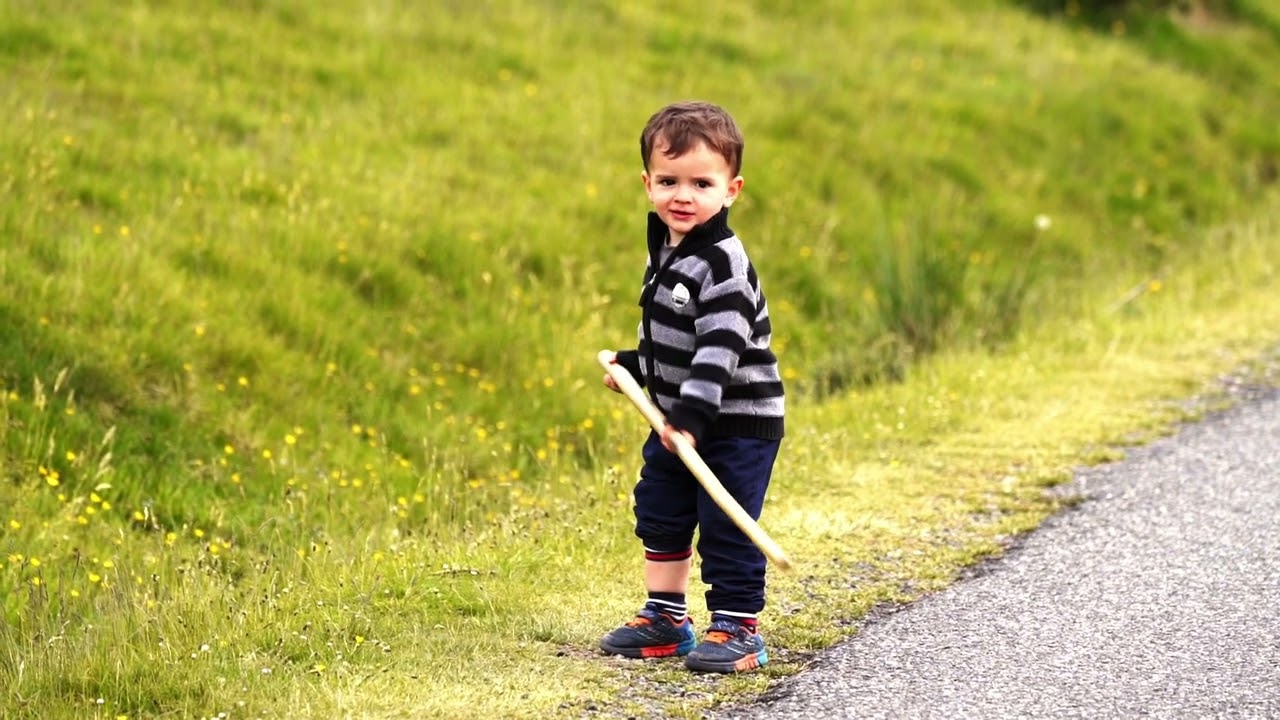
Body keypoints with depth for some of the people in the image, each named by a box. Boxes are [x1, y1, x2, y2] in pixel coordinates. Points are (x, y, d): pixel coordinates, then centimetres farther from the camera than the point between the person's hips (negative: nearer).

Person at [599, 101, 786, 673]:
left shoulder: (722, 263, -23)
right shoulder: (665, 249, 6)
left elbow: (720, 345, -30)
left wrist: (692, 413, -35)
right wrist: (633, 365, 19)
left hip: (736, 423, -10)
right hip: (677, 417, 10)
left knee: (726, 529, -4)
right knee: (659, 514, 17)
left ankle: (737, 631, 6)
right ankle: (665, 618, 29)